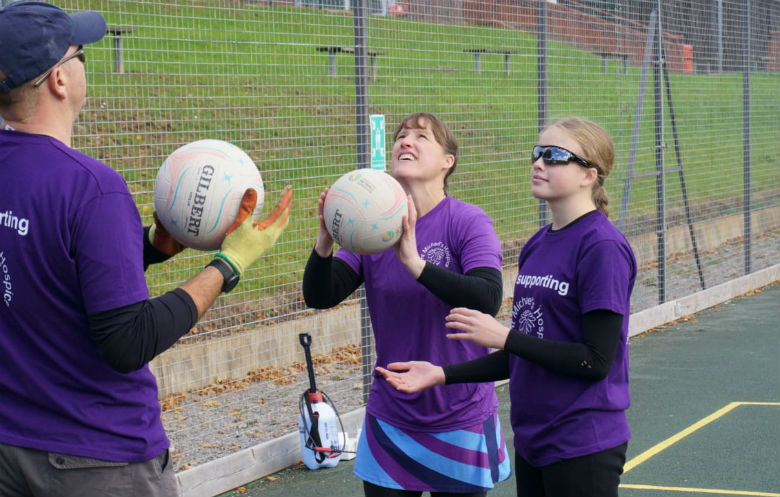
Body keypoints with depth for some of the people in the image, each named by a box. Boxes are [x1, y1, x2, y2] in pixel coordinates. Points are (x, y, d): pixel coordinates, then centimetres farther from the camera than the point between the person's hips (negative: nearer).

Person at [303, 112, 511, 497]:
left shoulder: (467, 221, -12)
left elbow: (488, 299, -27)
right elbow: (319, 298, -7)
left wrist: (415, 263, -38)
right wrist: (325, 241, -25)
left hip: (460, 424, -3)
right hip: (390, 422, 3)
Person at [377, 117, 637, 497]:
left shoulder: (602, 247, -14)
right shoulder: (536, 246, 10)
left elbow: (596, 361, -18)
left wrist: (504, 336, -17)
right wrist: (443, 375, 7)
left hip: (582, 450, -8)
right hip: (531, 440, 8)